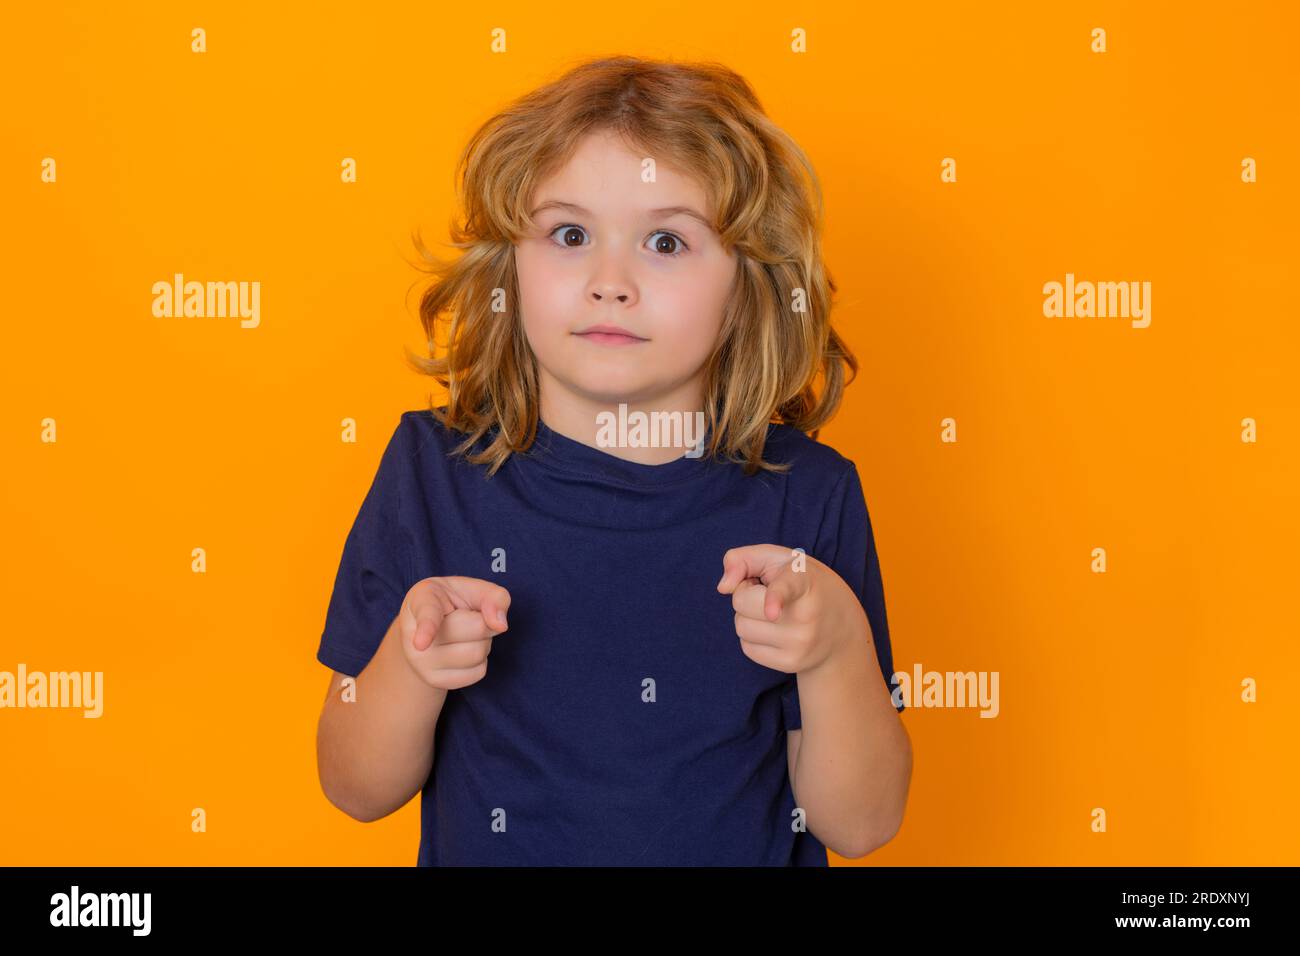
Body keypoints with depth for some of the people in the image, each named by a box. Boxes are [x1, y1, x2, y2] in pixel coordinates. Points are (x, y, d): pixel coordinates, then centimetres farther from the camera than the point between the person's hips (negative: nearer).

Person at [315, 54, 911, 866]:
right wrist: (408, 666, -19)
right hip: (482, 848, 1)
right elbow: (357, 790, -1)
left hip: (752, 852, 0)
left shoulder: (810, 494, -7)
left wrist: (839, 650, -21)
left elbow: (861, 824, -5)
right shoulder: (434, 469, -6)